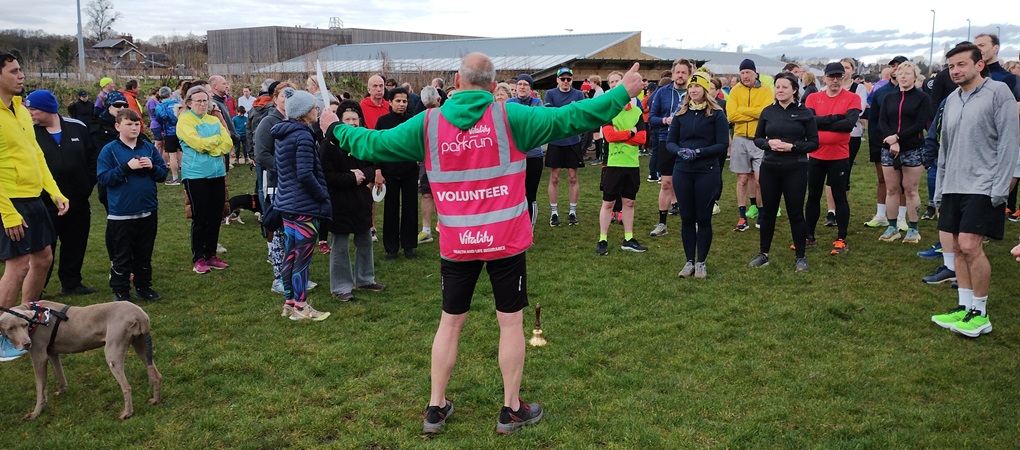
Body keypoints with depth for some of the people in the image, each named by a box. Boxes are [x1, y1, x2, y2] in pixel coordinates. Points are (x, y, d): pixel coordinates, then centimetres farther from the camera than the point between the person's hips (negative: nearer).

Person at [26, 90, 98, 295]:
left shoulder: (77, 128, 2)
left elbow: (92, 156, 8)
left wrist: (89, 184, 3)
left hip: (78, 201, 3)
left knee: (76, 244, 13)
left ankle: (71, 283, 28)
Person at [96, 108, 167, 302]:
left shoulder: (149, 148, 6)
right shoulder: (109, 150, -5)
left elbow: (163, 174, 9)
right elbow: (103, 178, -12)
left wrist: (152, 167, -11)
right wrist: (127, 167, -19)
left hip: (148, 212, 4)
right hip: (121, 214, -4)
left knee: (144, 254, 15)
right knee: (121, 256, 5)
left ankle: (143, 286, 28)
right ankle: (120, 291, 15)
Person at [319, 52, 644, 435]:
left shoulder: (427, 123, -4)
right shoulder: (510, 117, -9)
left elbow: (374, 144, 4)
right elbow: (568, 118, -10)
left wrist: (336, 130, 22)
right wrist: (623, 94, -1)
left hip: (457, 243, 2)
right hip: (506, 240, -2)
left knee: (450, 322, 16)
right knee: (511, 321, 11)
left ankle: (436, 408, 24)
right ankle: (511, 409, 21)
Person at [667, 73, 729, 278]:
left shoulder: (717, 114, -2)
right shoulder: (681, 113, 9)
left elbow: (723, 146, -7)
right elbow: (670, 142, 9)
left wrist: (699, 151, -18)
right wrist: (680, 151, -13)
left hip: (707, 172, -3)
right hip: (682, 172, 3)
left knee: (703, 218, 4)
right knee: (686, 218, 7)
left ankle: (701, 263, 16)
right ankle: (689, 261, 18)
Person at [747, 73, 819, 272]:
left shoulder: (804, 113, -3)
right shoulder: (768, 112, 5)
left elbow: (814, 143, -3)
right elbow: (757, 138, 10)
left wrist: (792, 147, -17)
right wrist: (768, 143, -11)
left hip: (795, 169, -3)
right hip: (770, 168, 3)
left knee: (795, 213, 3)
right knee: (767, 211, 10)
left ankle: (800, 257, 16)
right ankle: (763, 254, 22)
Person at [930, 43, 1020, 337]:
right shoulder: (952, 100, 14)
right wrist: (939, 190, 15)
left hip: (982, 188, -7)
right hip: (953, 187, 7)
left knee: (970, 246, -13)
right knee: (958, 247, 8)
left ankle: (979, 313, 1)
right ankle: (964, 307, 17)